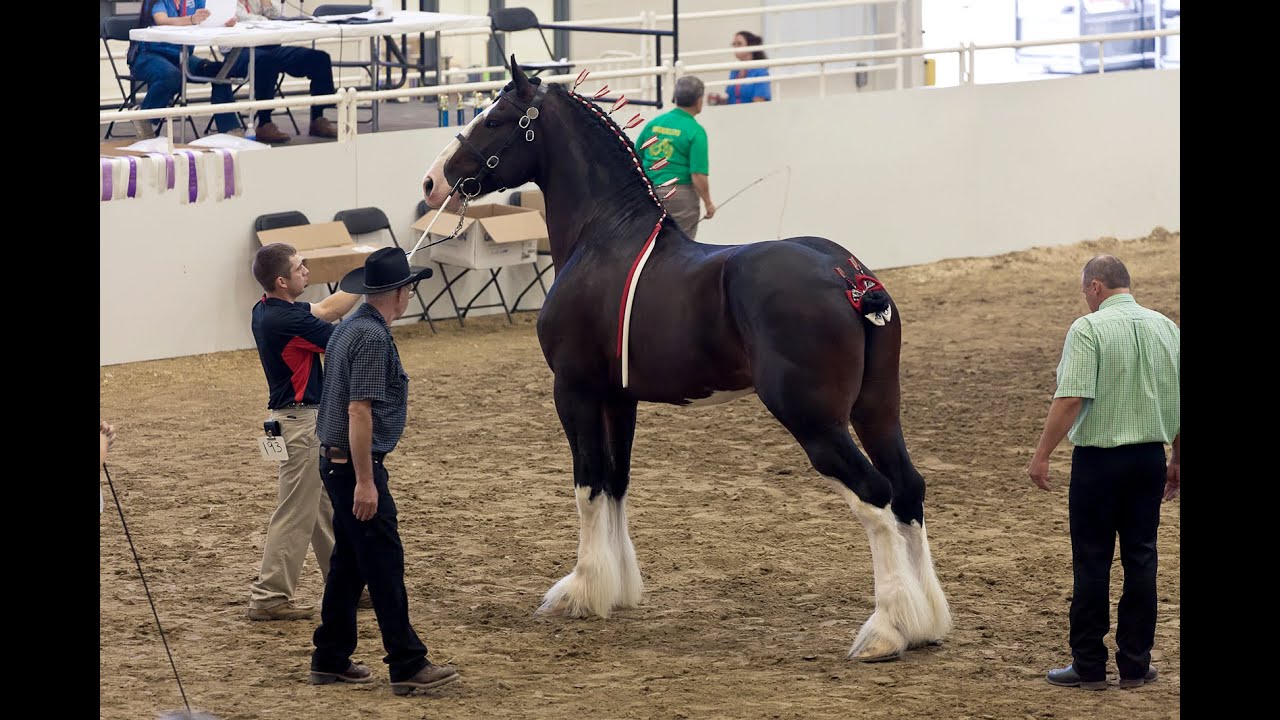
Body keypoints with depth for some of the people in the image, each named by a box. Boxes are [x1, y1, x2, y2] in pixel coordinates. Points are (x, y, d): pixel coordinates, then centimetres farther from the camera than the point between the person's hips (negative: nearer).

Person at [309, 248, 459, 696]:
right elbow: (359, 411, -24)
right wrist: (365, 482, -24)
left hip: (339, 462, 10)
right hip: (356, 465, -10)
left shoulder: (349, 328, 12)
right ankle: (408, 666, -6)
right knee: (385, 565, -7)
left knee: (349, 563, 14)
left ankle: (331, 659, 19)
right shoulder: (373, 338, -18)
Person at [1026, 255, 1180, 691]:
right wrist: (1177, 460, 20)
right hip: (1149, 458, 5)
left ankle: (1089, 666, 5)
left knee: (1092, 562, 1)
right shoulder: (1166, 328, 7)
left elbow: (1071, 399, -19)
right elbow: (1180, 402, 11)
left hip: (1098, 459, -5)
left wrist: (1041, 455, -13)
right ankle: (1135, 664, 11)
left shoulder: (1088, 329, -11)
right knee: (1141, 560, 9)